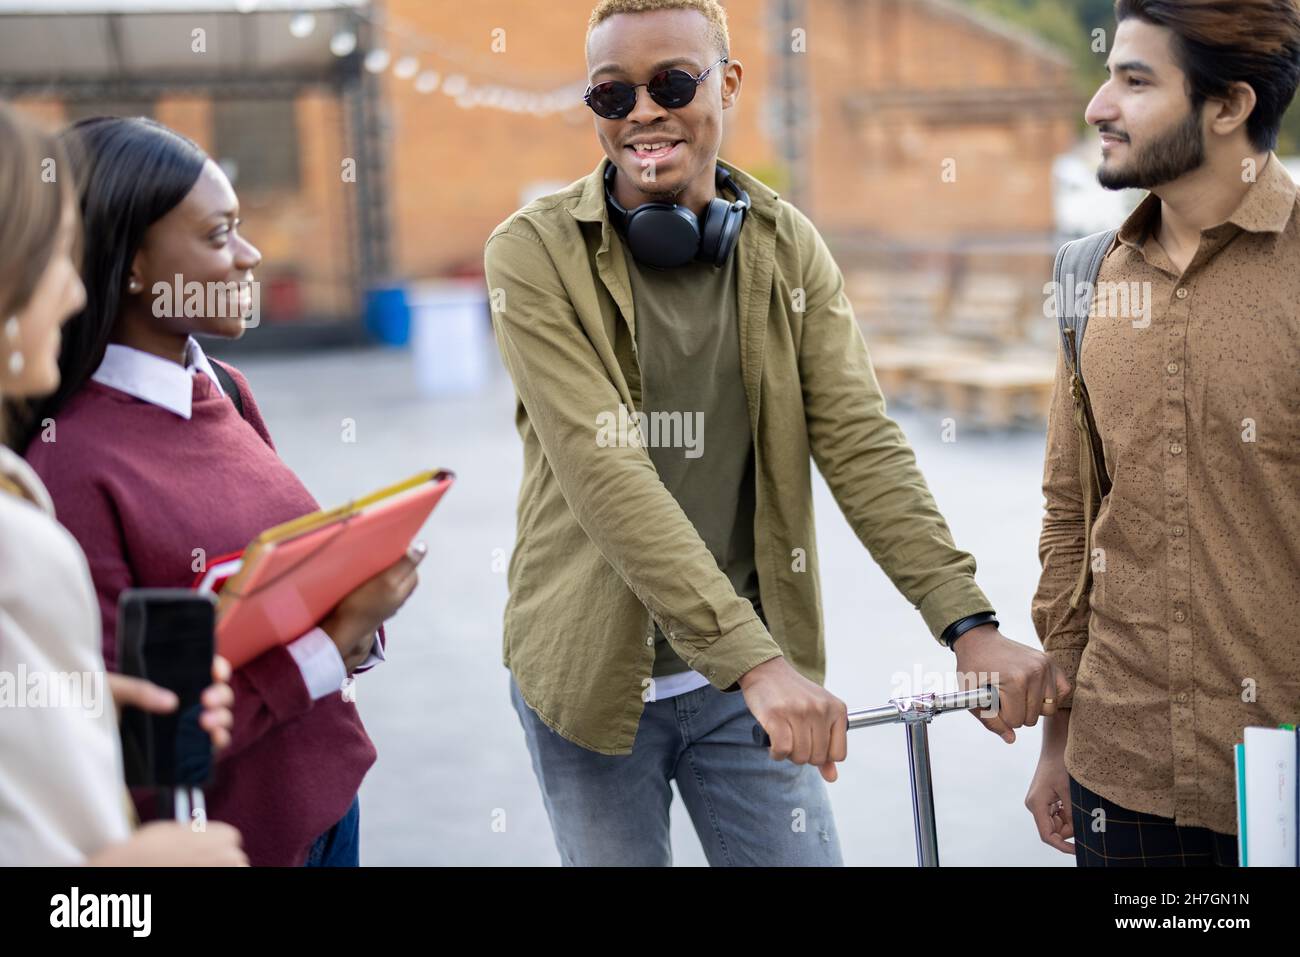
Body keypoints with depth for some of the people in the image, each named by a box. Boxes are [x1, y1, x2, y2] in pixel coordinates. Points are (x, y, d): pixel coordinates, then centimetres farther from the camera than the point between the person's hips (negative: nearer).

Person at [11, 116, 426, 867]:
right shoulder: (68, 466, -22)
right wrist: (337, 640, -22)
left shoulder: (226, 392, 0)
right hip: (226, 838, -7)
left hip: (326, 795, 7)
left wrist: (357, 618, -10)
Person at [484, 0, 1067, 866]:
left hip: (760, 670, 2)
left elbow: (862, 445, -7)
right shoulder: (536, 255, -12)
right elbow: (605, 475, -22)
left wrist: (970, 623, -21)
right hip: (594, 677, -2)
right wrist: (755, 661, -31)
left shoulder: (789, 249, 1)